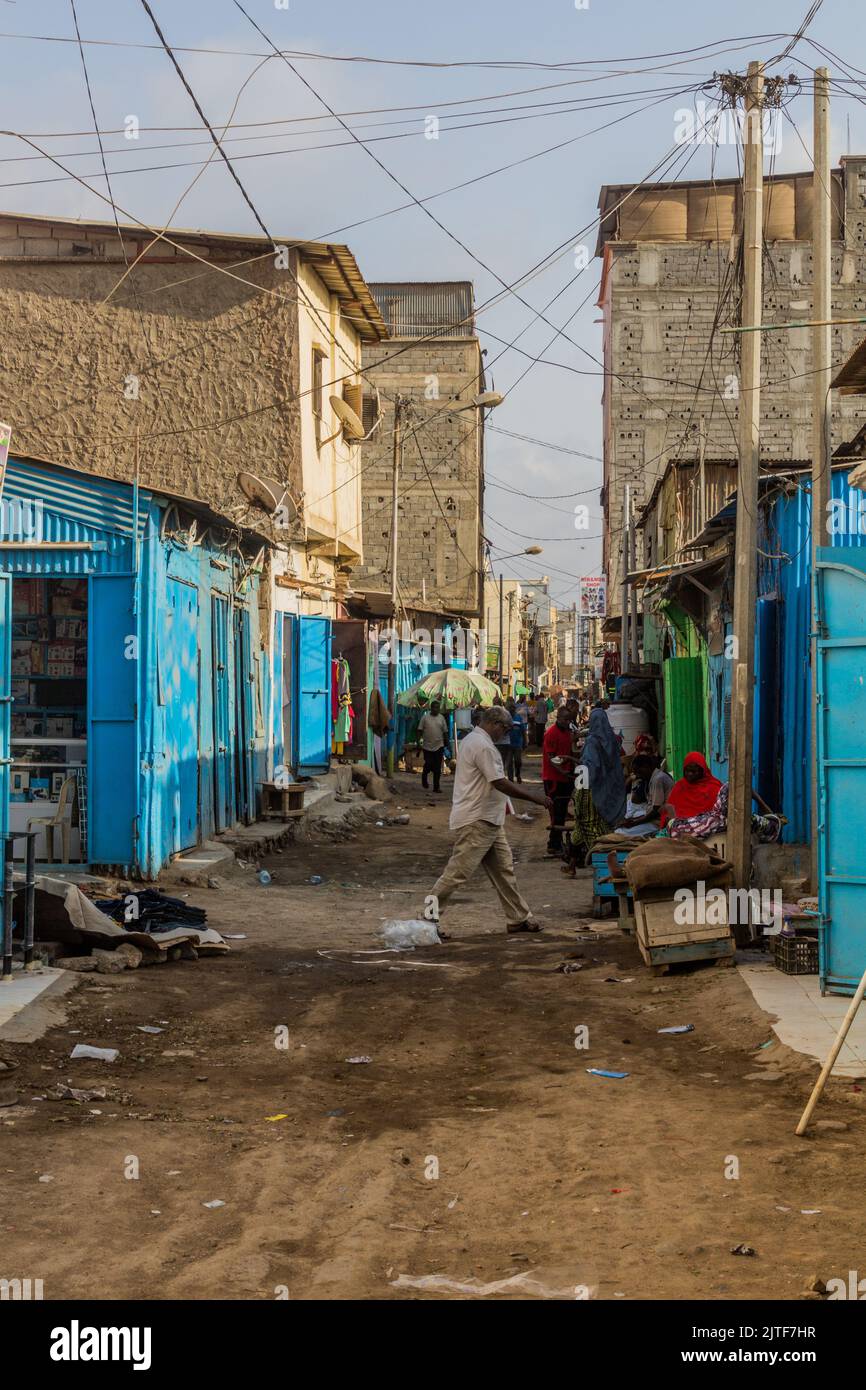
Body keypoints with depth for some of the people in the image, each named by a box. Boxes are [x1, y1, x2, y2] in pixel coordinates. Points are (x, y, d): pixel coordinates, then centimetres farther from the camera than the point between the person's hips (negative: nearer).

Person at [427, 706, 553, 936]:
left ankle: (518, 919, 16)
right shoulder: (483, 746, -18)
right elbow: (500, 783, -21)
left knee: (503, 869, 12)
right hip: (476, 822, -11)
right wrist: (535, 797, -15)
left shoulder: (472, 740, 16)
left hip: (488, 821, 11)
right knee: (458, 872, -7)